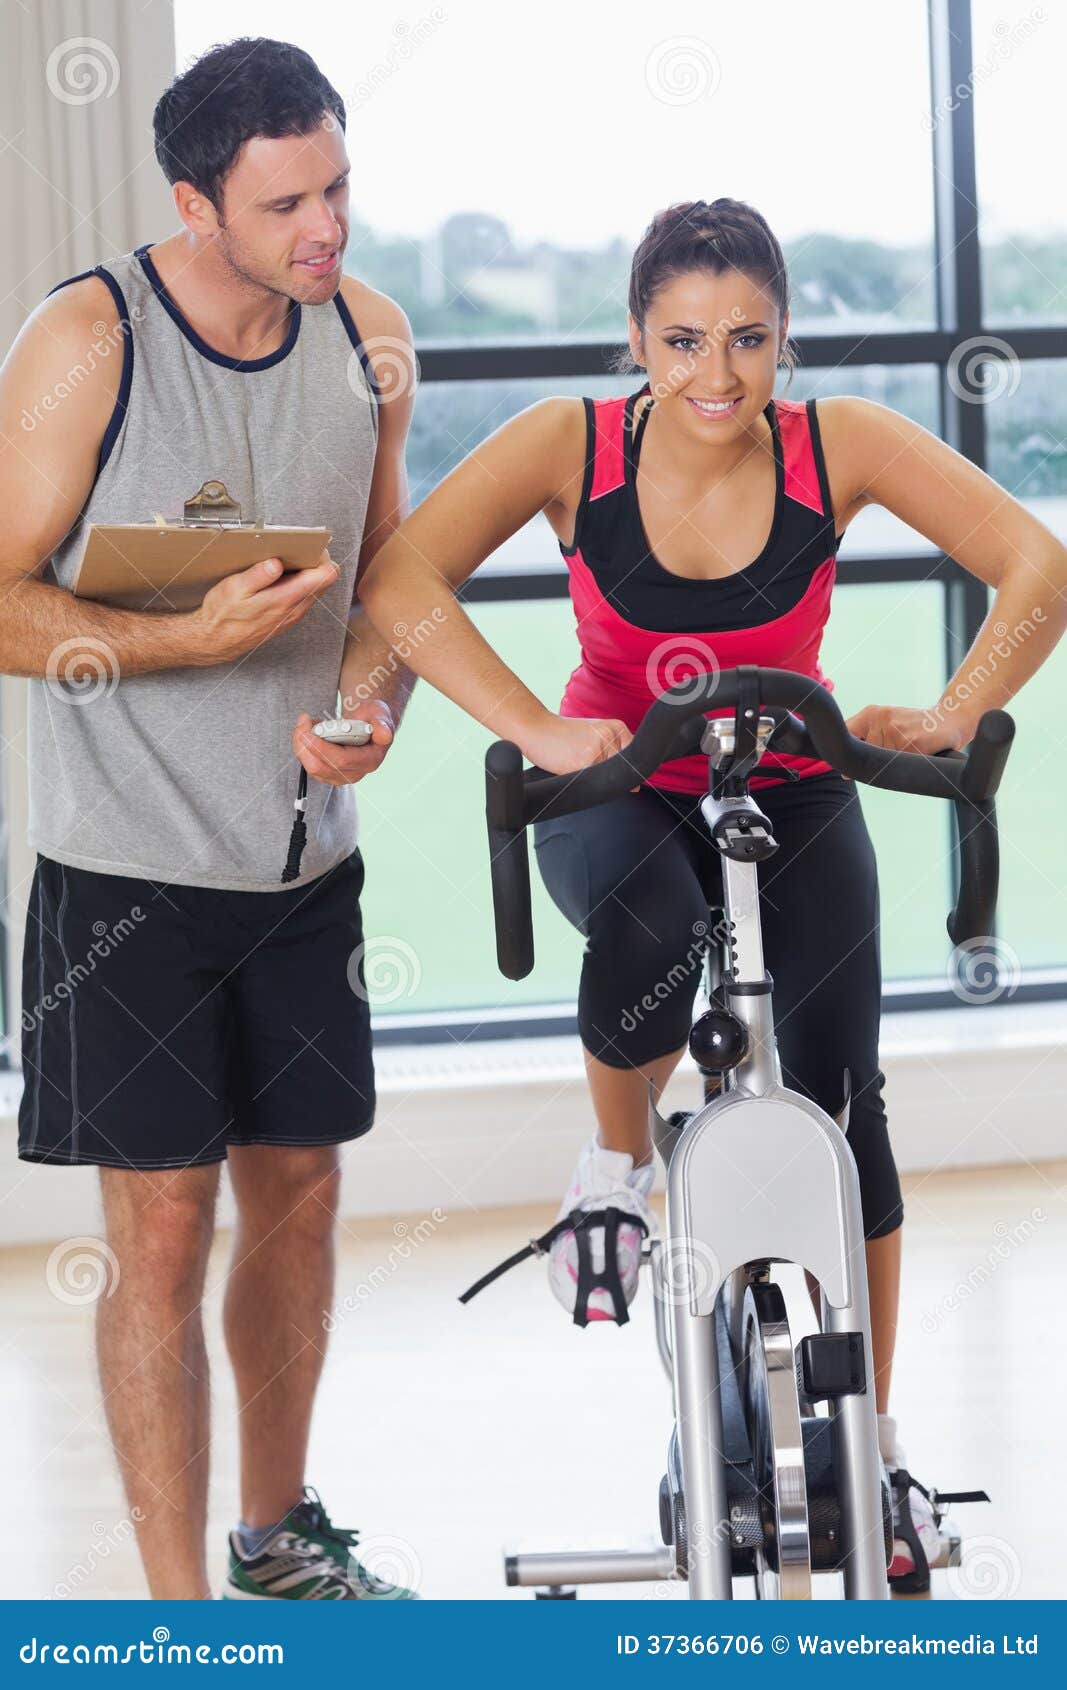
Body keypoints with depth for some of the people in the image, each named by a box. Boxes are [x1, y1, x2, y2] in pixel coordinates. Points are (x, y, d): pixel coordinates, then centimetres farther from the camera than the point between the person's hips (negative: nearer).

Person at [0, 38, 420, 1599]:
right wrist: (190, 637, -26)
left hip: (304, 857, 6)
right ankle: (179, 1605, 3)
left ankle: (278, 1535, 33)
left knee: (300, 1194, 14)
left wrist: (369, 697, -5)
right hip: (128, 868, -5)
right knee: (163, 1230, -5)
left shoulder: (367, 335, 2)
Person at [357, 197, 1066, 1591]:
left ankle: (872, 1442, 13)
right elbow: (402, 576, -26)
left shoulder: (840, 445, -18)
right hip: (618, 796, -1)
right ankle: (619, 1159, -4)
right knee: (650, 923, -36)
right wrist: (536, 730, -37)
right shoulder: (575, 444, -19)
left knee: (843, 1102, -4)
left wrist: (948, 718, -35)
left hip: (793, 800, 1)